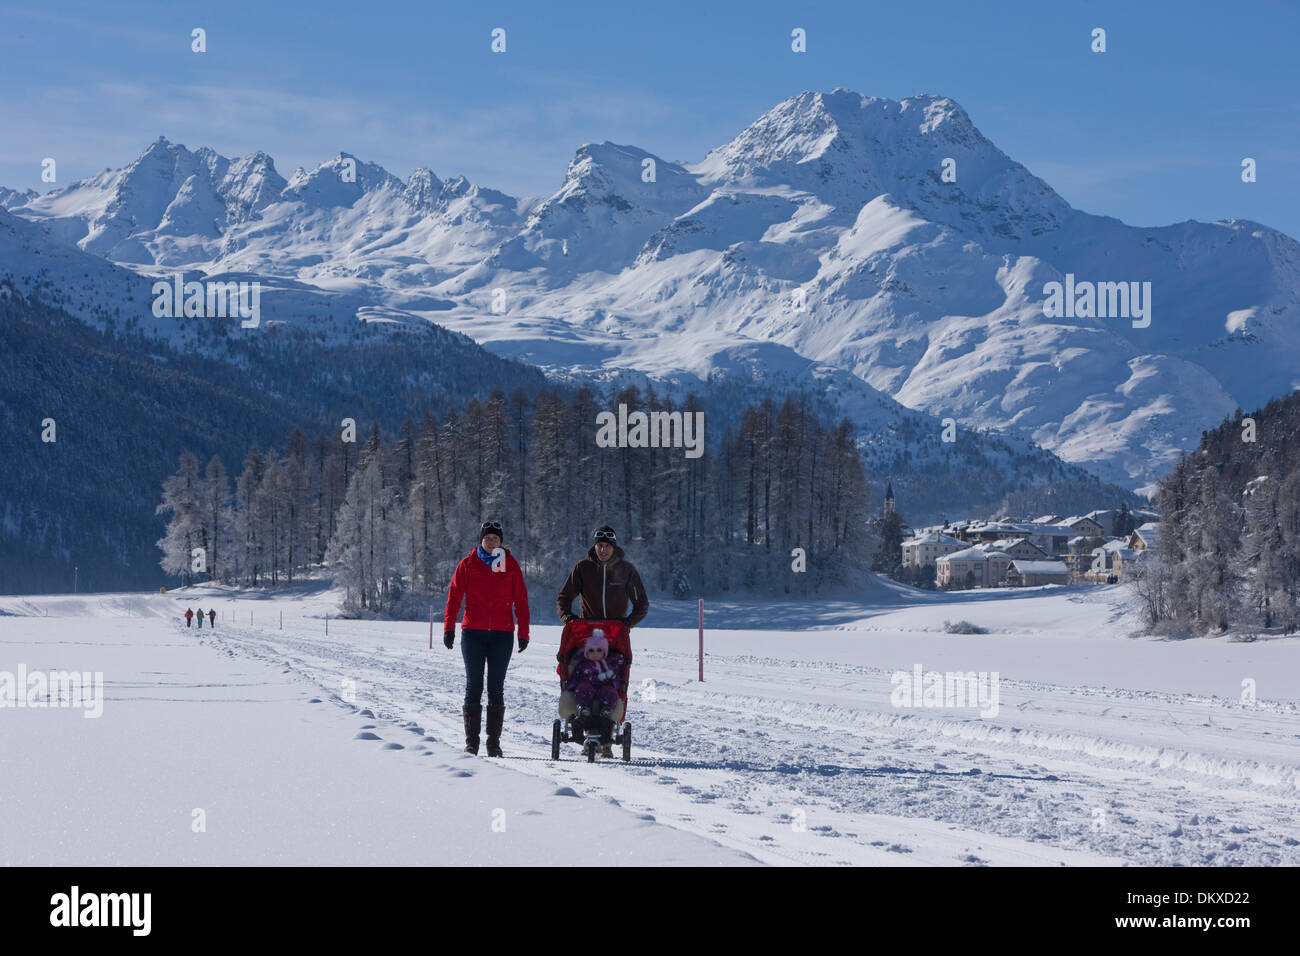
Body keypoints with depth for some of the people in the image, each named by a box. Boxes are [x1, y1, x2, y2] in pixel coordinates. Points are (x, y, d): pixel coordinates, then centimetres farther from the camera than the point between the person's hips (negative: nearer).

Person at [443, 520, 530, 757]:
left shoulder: (510, 565, 7)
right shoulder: (468, 564, 5)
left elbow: (521, 600, 8)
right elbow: (454, 597, 4)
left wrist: (523, 633, 2)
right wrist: (449, 628, -4)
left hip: (502, 635, 1)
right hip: (473, 633, -1)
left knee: (496, 688, 2)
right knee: (474, 687, 0)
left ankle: (494, 742, 6)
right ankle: (471, 742, 3)